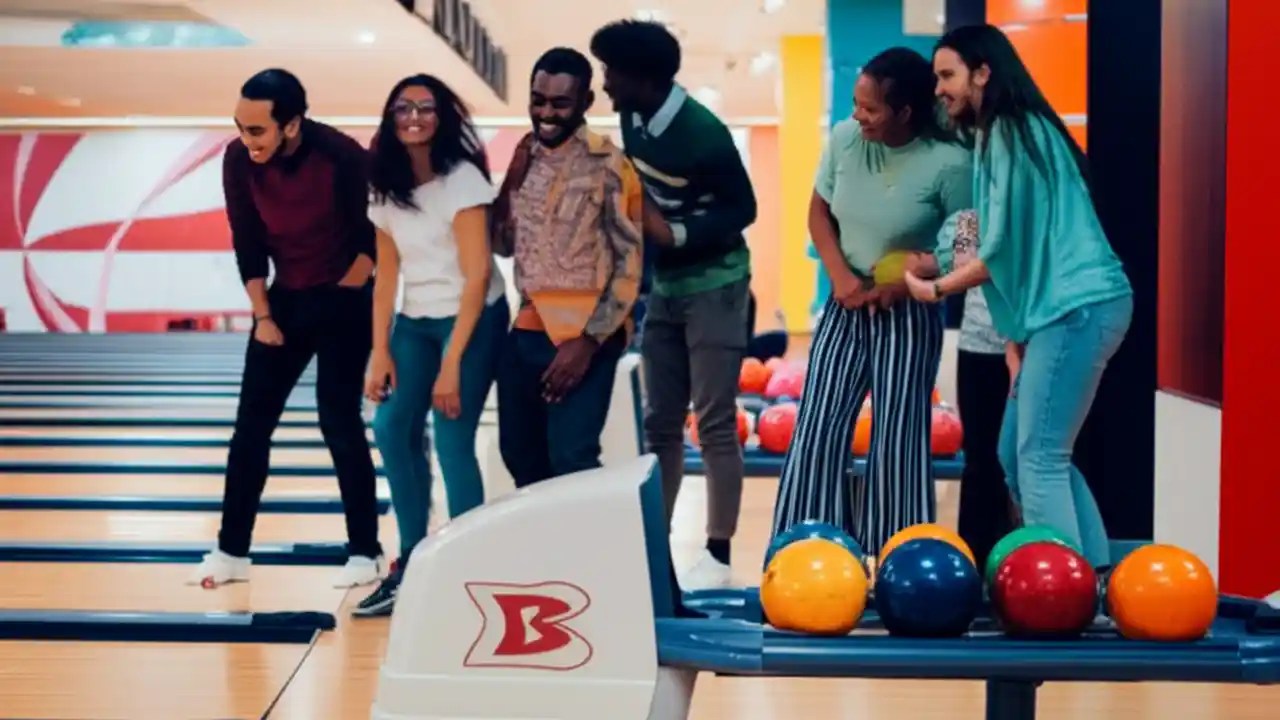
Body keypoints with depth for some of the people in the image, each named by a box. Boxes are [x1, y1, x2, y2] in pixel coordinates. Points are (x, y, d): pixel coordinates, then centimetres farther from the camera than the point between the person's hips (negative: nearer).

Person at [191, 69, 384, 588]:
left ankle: (365, 552, 6)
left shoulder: (344, 159, -23)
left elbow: (373, 239, -11)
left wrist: (339, 297, -8)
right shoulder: (238, 161, -11)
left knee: (339, 423, -6)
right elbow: (247, 247, -1)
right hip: (284, 299, 4)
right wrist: (263, 315, -3)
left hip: (344, 301, -4)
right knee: (251, 424, 3)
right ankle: (232, 551, 12)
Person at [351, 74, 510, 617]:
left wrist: (452, 364, -20)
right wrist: (380, 352, 0)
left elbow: (477, 275, -18)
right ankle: (412, 563, 18)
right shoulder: (385, 187, 3)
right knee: (392, 430, 3)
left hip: (470, 320, -6)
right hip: (415, 321, 7)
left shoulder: (462, 180, -15)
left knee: (451, 442, -10)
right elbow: (386, 274, 7)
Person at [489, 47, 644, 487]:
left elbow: (630, 264, -11)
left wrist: (589, 340, -16)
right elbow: (503, 246, 13)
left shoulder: (607, 165, -10)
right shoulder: (526, 160, 9)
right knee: (519, 453, 15)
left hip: (582, 336, -7)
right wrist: (512, 183, -2)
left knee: (571, 461, -10)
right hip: (526, 331, 7)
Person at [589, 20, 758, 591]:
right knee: (660, 422, 10)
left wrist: (676, 233, -22)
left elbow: (742, 209, -13)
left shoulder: (703, 133, -21)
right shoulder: (632, 119, -1)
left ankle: (717, 554, 4)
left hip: (713, 287, -7)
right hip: (663, 286, 7)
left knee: (714, 423, -3)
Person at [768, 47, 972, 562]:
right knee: (818, 427, 2)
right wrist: (840, 274, -8)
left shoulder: (948, 163, -20)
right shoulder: (845, 138, -8)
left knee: (898, 437, 0)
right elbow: (819, 211, 5)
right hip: (846, 305, 4)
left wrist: (903, 284, -18)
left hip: (908, 314, -4)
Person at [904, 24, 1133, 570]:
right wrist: (939, 264, 13)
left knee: (1039, 459, -7)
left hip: (1076, 307, -10)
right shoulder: (1006, 133, 19)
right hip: (1067, 308, 10)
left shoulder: (1011, 132, -9)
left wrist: (936, 289, 0)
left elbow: (1005, 244, -12)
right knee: (1017, 453, 11)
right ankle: (1094, 573, 14)